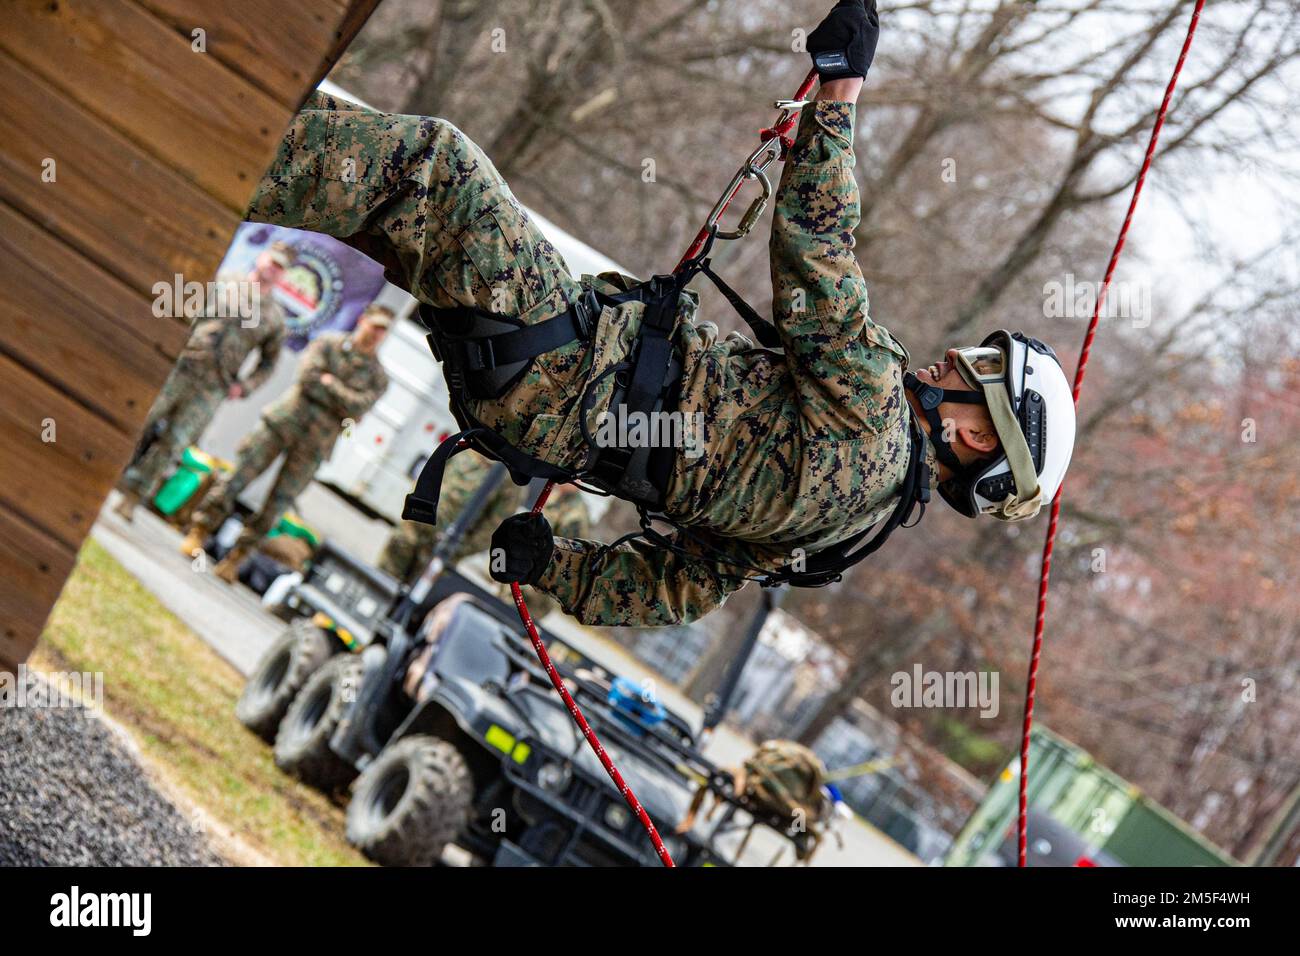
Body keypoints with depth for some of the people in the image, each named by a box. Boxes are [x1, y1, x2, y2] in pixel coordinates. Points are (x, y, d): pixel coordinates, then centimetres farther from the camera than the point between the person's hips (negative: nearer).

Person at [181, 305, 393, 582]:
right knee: (239, 475, -4)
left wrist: (329, 383, -6)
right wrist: (343, 401, -6)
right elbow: (308, 377, -8)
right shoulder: (328, 343, 6)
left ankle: (235, 558, 7)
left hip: (315, 443, 1)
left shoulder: (378, 377, 7)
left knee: (278, 504, -1)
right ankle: (198, 533, 7)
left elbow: (359, 406, -9)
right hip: (283, 421, -1)